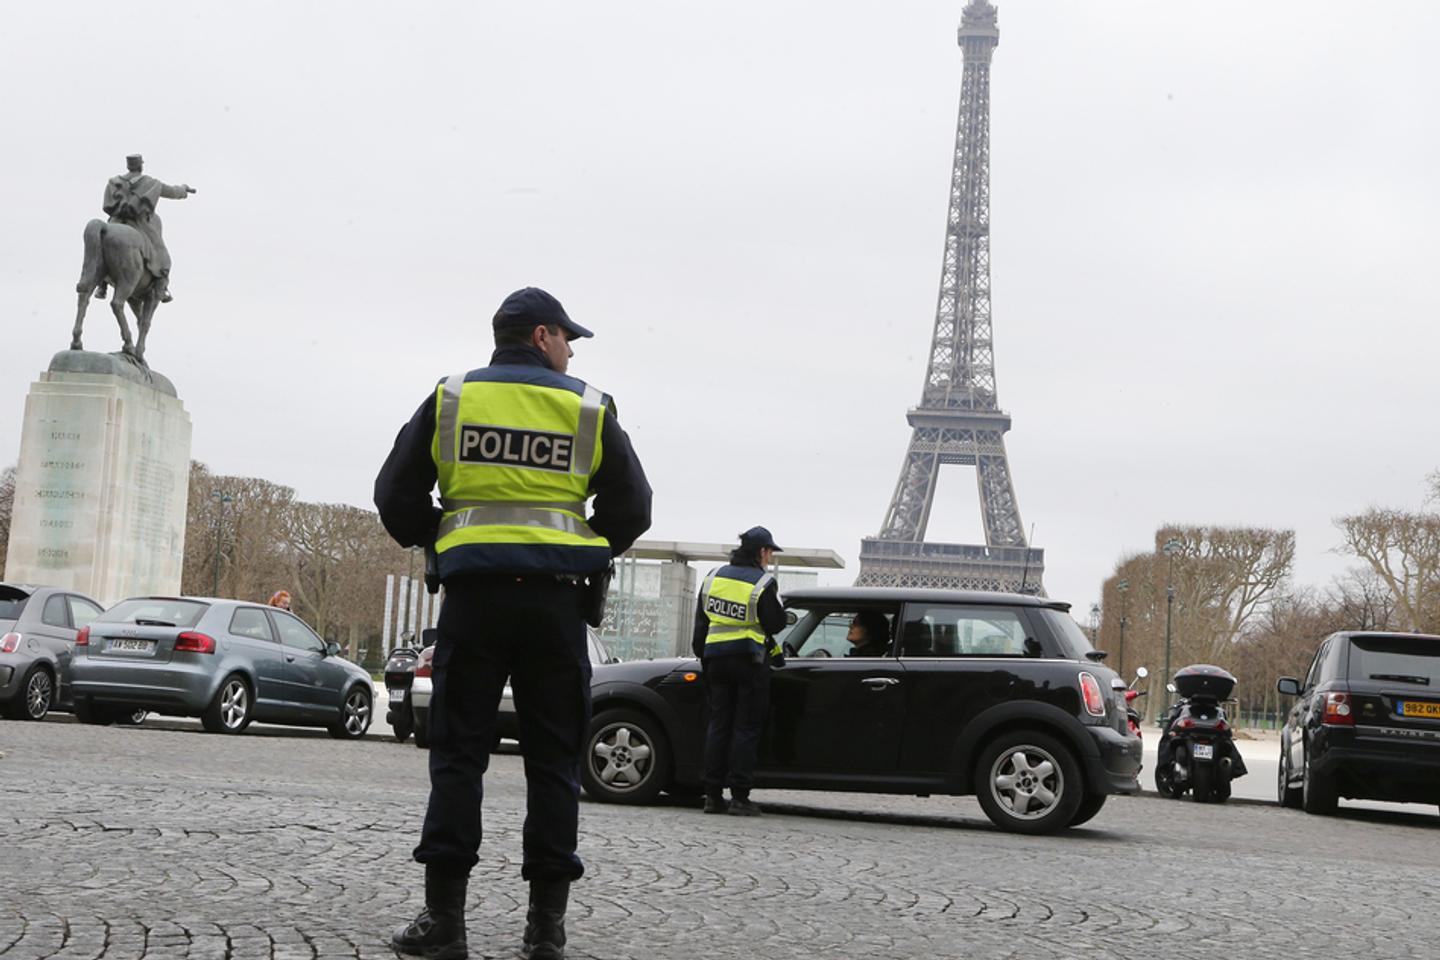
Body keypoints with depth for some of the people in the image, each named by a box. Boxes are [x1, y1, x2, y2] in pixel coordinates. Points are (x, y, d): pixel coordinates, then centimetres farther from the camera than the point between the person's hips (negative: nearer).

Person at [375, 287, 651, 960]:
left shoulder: (450, 398, 8)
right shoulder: (588, 408, 6)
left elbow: (396, 495, 7)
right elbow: (632, 508, 6)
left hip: (472, 595, 1)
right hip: (554, 600, 0)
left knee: (458, 755, 4)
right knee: (552, 760, 5)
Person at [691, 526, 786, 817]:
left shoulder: (713, 577, 7)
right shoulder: (763, 583, -10)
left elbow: (701, 620, 12)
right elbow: (776, 624, -9)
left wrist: (702, 652, 20)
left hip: (716, 659, 5)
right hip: (750, 660, -5)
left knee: (718, 724, 10)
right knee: (746, 728, 0)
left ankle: (713, 795, 8)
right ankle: (739, 796, -2)